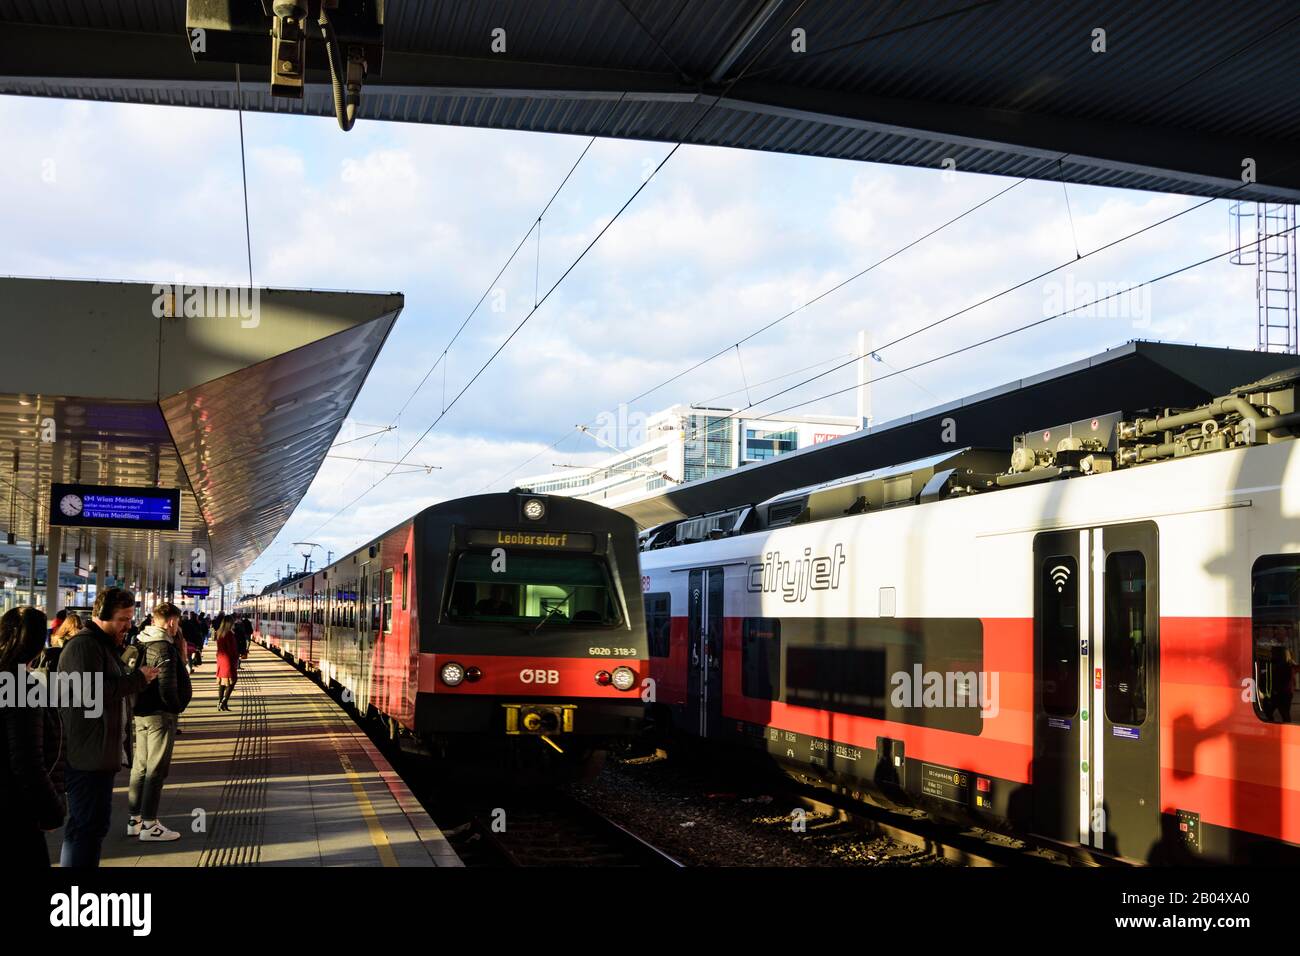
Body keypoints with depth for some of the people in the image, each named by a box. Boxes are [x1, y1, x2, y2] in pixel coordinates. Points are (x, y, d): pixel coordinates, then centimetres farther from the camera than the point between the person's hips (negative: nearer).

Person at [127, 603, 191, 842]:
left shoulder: (141, 643, 8)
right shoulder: (164, 647, -18)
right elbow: (167, 685, -23)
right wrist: (176, 706, -8)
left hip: (141, 712, 9)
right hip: (160, 714, -9)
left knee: (140, 766, 16)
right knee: (157, 769, -2)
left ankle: (135, 819, 23)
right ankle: (149, 825, 2)